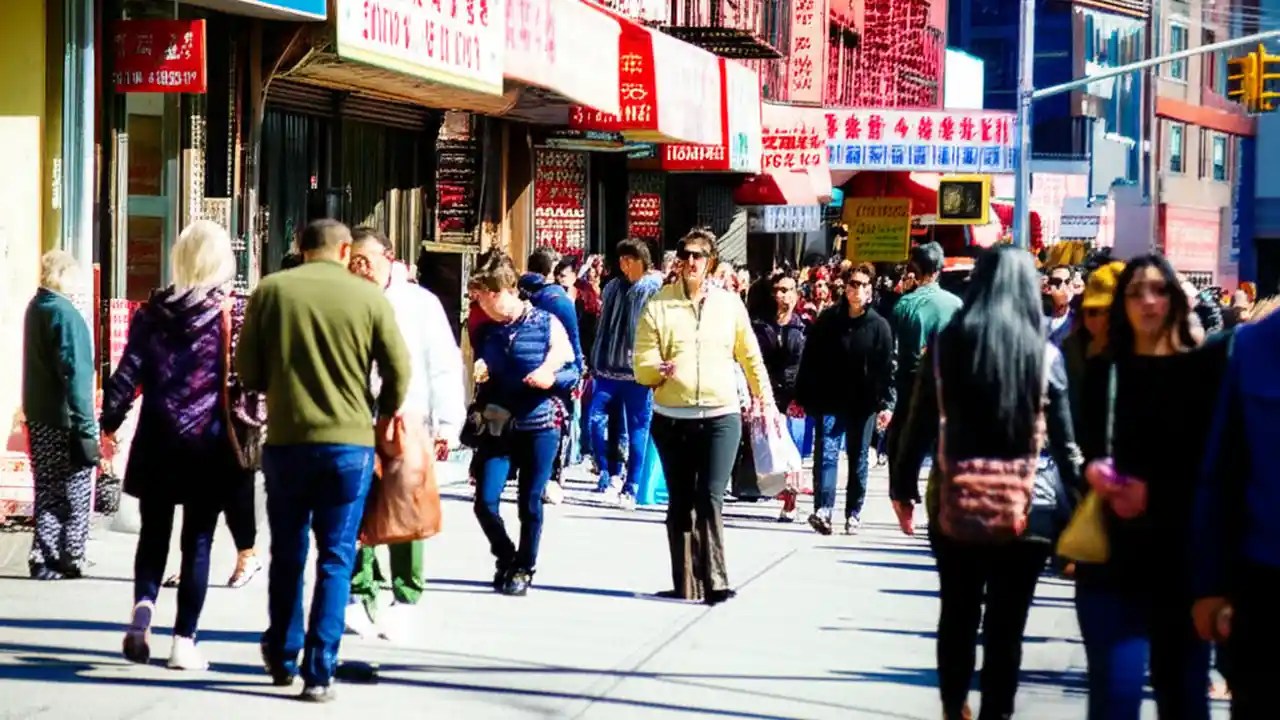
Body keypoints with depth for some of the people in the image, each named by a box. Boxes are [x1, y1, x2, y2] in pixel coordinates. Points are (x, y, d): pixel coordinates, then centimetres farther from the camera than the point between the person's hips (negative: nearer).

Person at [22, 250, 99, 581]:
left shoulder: (35, 308, 10)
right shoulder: (65, 314, -17)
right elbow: (75, 373, -21)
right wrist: (86, 427, -21)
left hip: (38, 417, 8)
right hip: (64, 420, -8)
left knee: (48, 491, 13)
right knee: (74, 494, 3)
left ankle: (44, 561, 13)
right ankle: (68, 562, 7)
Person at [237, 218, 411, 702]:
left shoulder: (271, 291, -1)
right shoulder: (369, 297, -4)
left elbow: (246, 370, 2)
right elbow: (399, 371, -1)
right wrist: (385, 414, 18)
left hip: (286, 439, 1)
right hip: (350, 443, -1)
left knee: (287, 554, 17)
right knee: (335, 559, 4)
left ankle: (282, 657, 28)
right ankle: (319, 672, -1)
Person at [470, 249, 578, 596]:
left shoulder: (546, 324, -5)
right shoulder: (485, 330, 5)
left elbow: (572, 372, -2)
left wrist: (550, 376, -21)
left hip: (539, 425, -3)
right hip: (498, 425, 3)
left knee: (530, 504, 3)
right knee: (485, 502, -5)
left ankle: (524, 569, 20)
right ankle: (506, 557, 20)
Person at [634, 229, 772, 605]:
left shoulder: (729, 303, 7)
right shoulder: (658, 304, 3)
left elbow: (750, 356, 16)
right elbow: (642, 363, 0)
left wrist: (765, 398, 14)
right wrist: (658, 369, -21)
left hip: (721, 415, -1)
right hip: (672, 417, 1)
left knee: (709, 499, -14)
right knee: (680, 503, 8)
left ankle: (715, 581, -14)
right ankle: (686, 584, 14)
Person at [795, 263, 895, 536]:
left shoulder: (879, 326, -3)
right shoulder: (827, 321, -1)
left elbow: (887, 368, -4)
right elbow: (810, 362, 2)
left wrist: (886, 404, -12)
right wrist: (801, 398, 1)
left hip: (863, 404, 0)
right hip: (830, 401, 0)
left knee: (858, 459, 9)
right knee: (826, 454, -11)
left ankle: (853, 514, 18)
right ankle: (823, 510, -19)